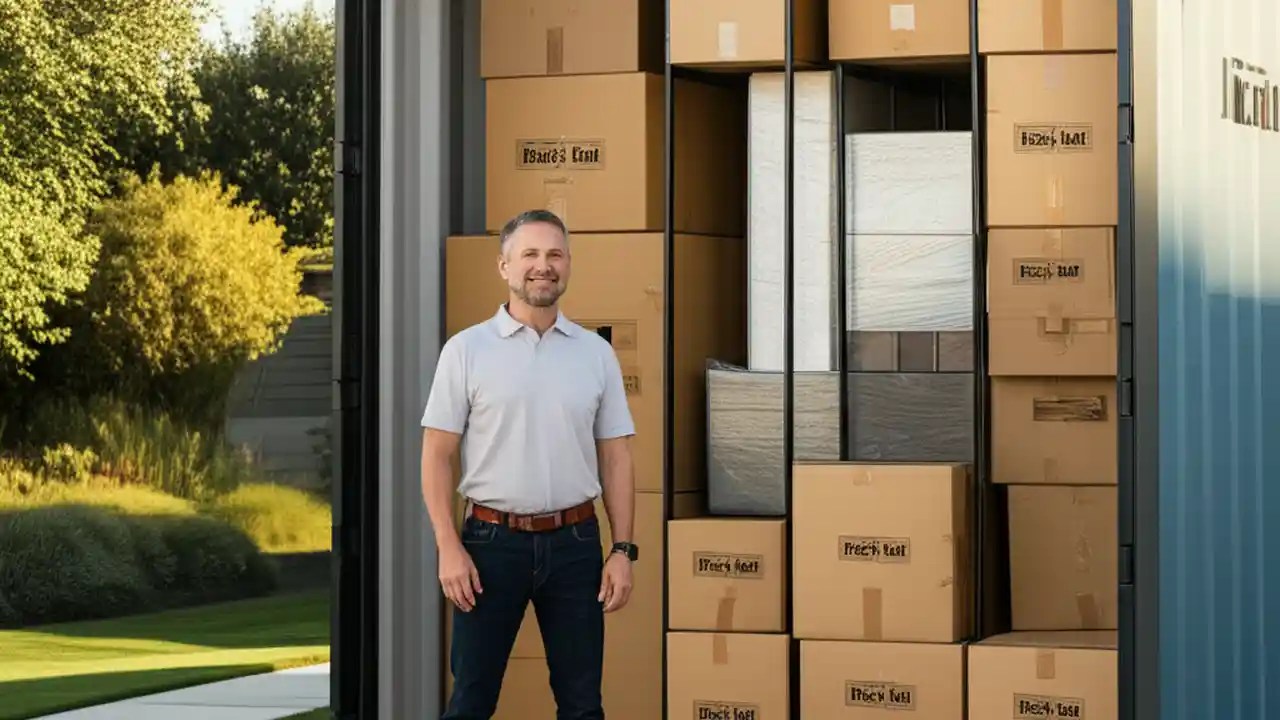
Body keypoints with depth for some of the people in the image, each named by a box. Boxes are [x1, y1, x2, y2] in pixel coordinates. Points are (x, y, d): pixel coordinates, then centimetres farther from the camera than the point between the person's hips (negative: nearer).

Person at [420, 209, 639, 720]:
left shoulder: (596, 353, 7)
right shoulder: (466, 350, -1)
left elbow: (615, 459, 8)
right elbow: (437, 455, -1)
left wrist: (623, 550, 0)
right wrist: (449, 548, -10)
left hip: (574, 542, 2)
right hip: (493, 541, -2)